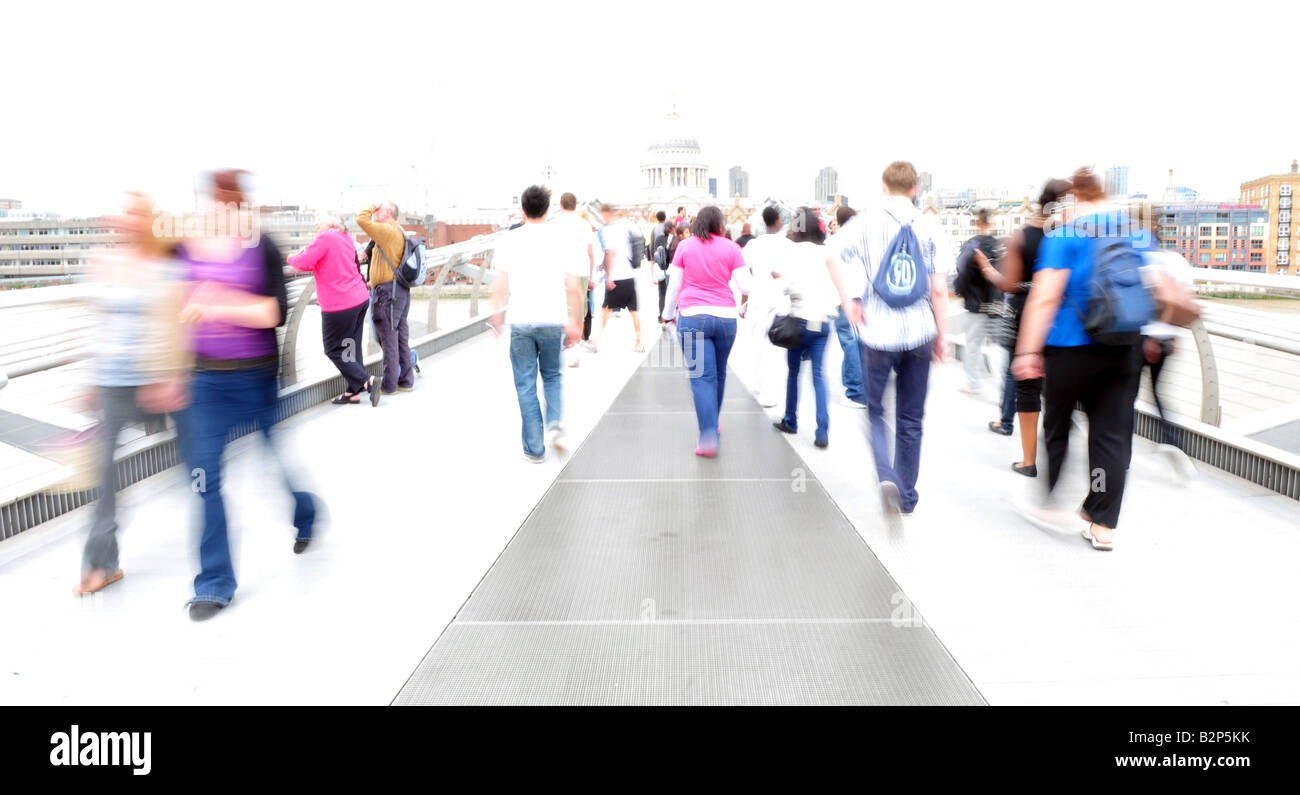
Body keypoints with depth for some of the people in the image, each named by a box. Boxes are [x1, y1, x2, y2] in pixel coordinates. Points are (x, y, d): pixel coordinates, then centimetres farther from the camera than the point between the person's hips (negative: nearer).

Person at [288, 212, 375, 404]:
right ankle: (352, 392, 13)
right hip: (360, 299, 8)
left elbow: (303, 262, -16)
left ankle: (365, 380, -5)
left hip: (339, 305, -8)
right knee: (351, 346, 11)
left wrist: (292, 258, 6)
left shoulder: (325, 238, -13)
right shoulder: (345, 237, 13)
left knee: (333, 350, 3)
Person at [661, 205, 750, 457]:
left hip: (692, 316, -1)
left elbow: (674, 285, 8)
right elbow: (745, 286, 1)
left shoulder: (685, 246, 5)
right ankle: (712, 423, 35)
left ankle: (708, 437, -14)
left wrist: (669, 312, 21)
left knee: (701, 376, -5)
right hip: (725, 316, 1)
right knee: (719, 373, 18)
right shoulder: (731, 248, 3)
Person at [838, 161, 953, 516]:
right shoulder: (929, 228, 3)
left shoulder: (865, 222, 0)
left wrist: (847, 303, -7)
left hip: (877, 331, -1)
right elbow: (939, 291, -1)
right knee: (911, 420, 13)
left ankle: (887, 477, -12)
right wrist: (943, 335, 6)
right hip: (918, 332, 2)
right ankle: (907, 496, 23)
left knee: (875, 412, 12)